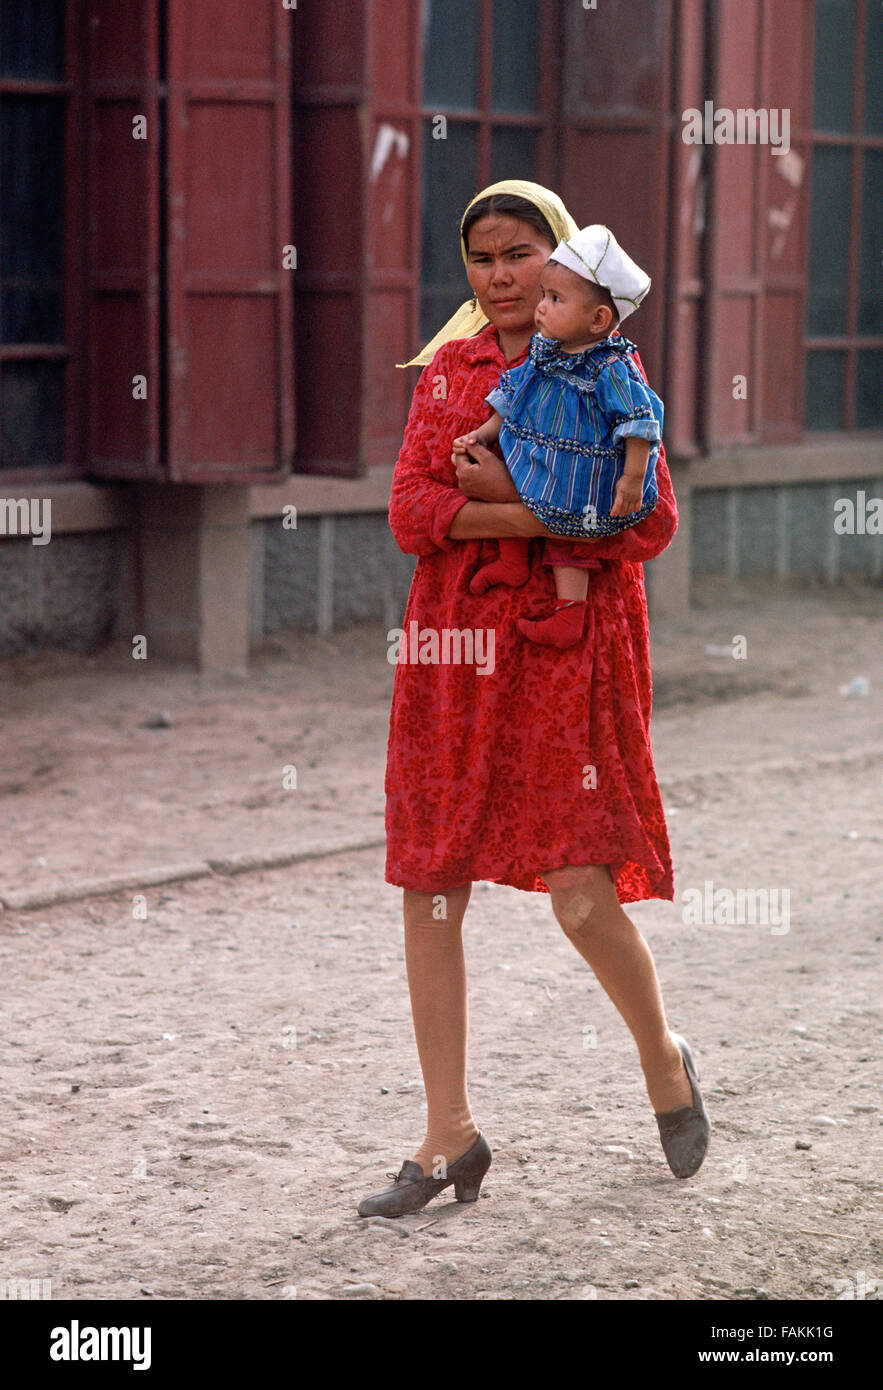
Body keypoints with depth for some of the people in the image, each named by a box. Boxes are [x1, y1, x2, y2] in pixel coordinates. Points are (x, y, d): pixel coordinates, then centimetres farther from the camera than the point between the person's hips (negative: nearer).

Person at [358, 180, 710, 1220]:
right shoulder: (445, 369, 11)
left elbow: (649, 521, -6)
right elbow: (409, 512, 0)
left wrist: (508, 493, -14)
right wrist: (538, 517, -15)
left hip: (569, 641, -4)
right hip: (454, 644, 4)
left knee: (580, 896, -7)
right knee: (428, 891, 1)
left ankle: (663, 1058, 24)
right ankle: (449, 1136, 11)